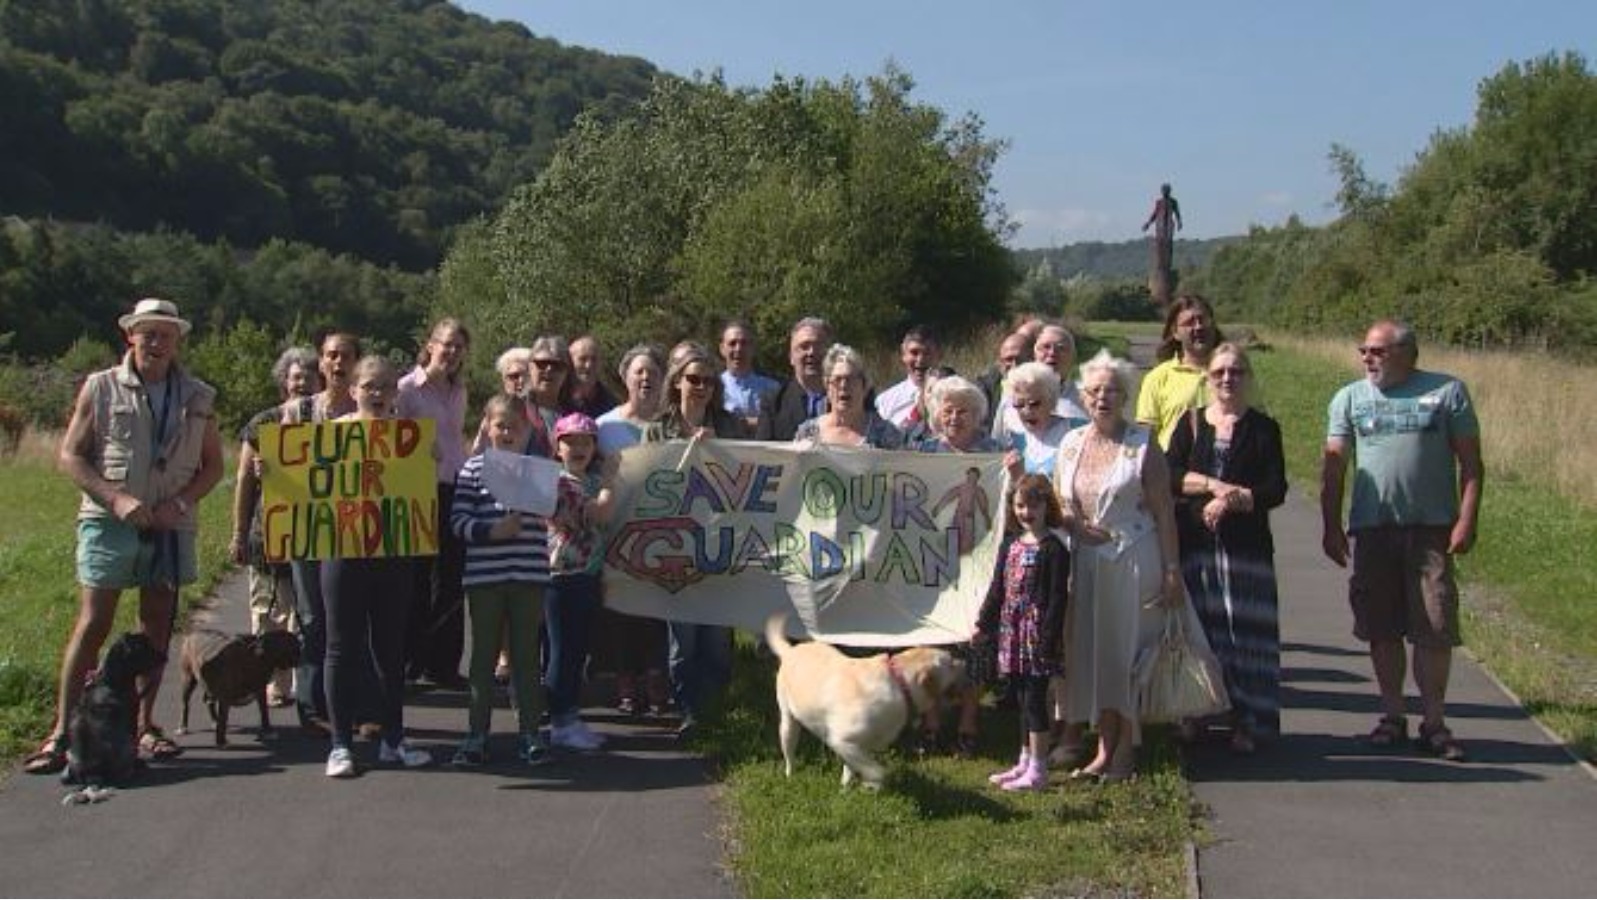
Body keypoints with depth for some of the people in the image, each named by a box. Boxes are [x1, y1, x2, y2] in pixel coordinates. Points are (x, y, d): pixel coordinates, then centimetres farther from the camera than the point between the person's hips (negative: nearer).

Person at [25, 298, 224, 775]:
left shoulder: (198, 397, 8)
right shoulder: (101, 388, 1)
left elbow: (213, 465, 12)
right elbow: (71, 455, 0)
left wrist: (180, 502, -6)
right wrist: (116, 499, -14)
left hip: (171, 527, 3)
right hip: (108, 523, -3)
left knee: (157, 627, 7)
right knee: (93, 624, -7)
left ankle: (144, 726, 16)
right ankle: (62, 732, -3)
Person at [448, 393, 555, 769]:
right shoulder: (473, 468, 1)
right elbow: (458, 521, -3)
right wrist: (493, 531, -17)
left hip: (530, 573, 1)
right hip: (485, 575, -1)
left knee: (526, 655, 7)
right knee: (484, 656, 6)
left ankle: (529, 734, 15)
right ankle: (477, 735, 14)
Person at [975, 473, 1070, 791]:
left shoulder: (1053, 549, -10)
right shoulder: (1011, 545, 12)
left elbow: (1058, 597, -13)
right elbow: (997, 588, 18)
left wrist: (1049, 638, -18)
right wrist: (984, 624, 15)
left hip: (1037, 631, -7)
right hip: (1012, 630, 7)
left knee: (1035, 700, -4)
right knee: (1024, 701, 14)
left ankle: (1038, 770, 2)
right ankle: (1025, 763, 23)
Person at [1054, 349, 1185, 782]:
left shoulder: (1142, 444, -5)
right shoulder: (1071, 444, 8)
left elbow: (1164, 511, -8)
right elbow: (1056, 504, 15)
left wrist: (1172, 570, -13)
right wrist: (1074, 523, -7)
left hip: (1134, 562, -5)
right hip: (1086, 563, 5)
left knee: (1129, 651, 0)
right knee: (1092, 652, 7)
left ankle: (1126, 749, 10)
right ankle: (1104, 748, 17)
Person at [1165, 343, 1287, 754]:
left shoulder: (1263, 428, 7)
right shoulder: (1191, 423, 11)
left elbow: (1275, 489, -1)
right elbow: (1168, 475, 0)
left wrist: (1232, 500, -14)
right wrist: (1211, 484, -14)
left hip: (1246, 545, -1)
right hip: (1193, 542, 1)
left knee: (1245, 629, -3)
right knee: (1198, 628, 2)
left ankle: (1245, 723, 3)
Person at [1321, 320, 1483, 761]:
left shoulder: (1447, 391, 2)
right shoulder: (1350, 398, 7)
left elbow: (1470, 461, 2)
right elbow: (1333, 465, 8)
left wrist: (1467, 520, -7)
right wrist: (1331, 526, 3)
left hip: (1431, 529, -2)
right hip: (1372, 529, 2)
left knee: (1435, 629, -1)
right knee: (1382, 630, 7)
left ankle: (1434, 723, 10)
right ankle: (1392, 716, 19)